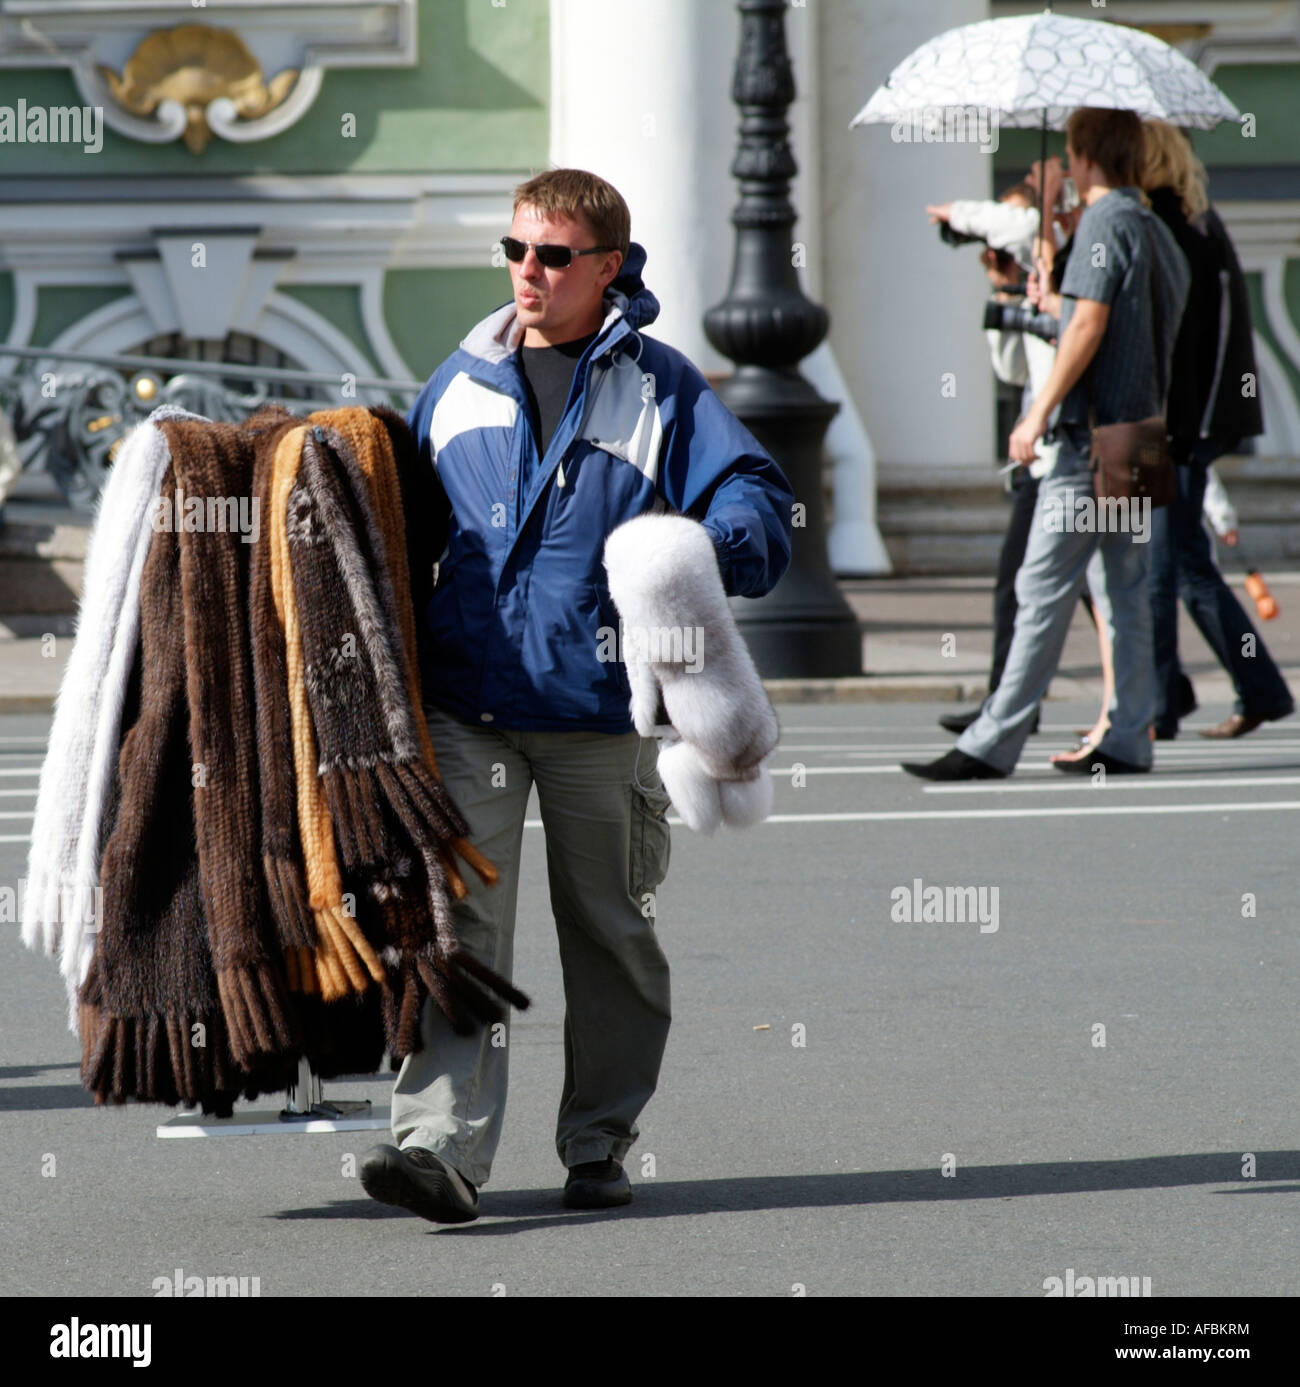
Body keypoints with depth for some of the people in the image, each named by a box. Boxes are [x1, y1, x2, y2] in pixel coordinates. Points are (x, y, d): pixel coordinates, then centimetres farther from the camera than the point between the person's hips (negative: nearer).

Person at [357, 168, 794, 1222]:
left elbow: (757, 504, -6)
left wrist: (707, 552, -26)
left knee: (609, 934, 9)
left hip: (601, 706, -2)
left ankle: (600, 1144, 22)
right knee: (459, 919, -11)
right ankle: (441, 1144, -19)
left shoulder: (660, 387, 3)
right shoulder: (462, 382, 14)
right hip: (467, 701, 2)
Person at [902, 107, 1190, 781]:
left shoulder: (1105, 223, -11)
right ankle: (1127, 739, 11)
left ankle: (992, 744, -11)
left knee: (1043, 589, -10)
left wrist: (1039, 413, -17)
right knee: (1125, 591, 11)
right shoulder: (1155, 229, 16)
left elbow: (1089, 325, -18)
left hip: (1092, 434, -9)